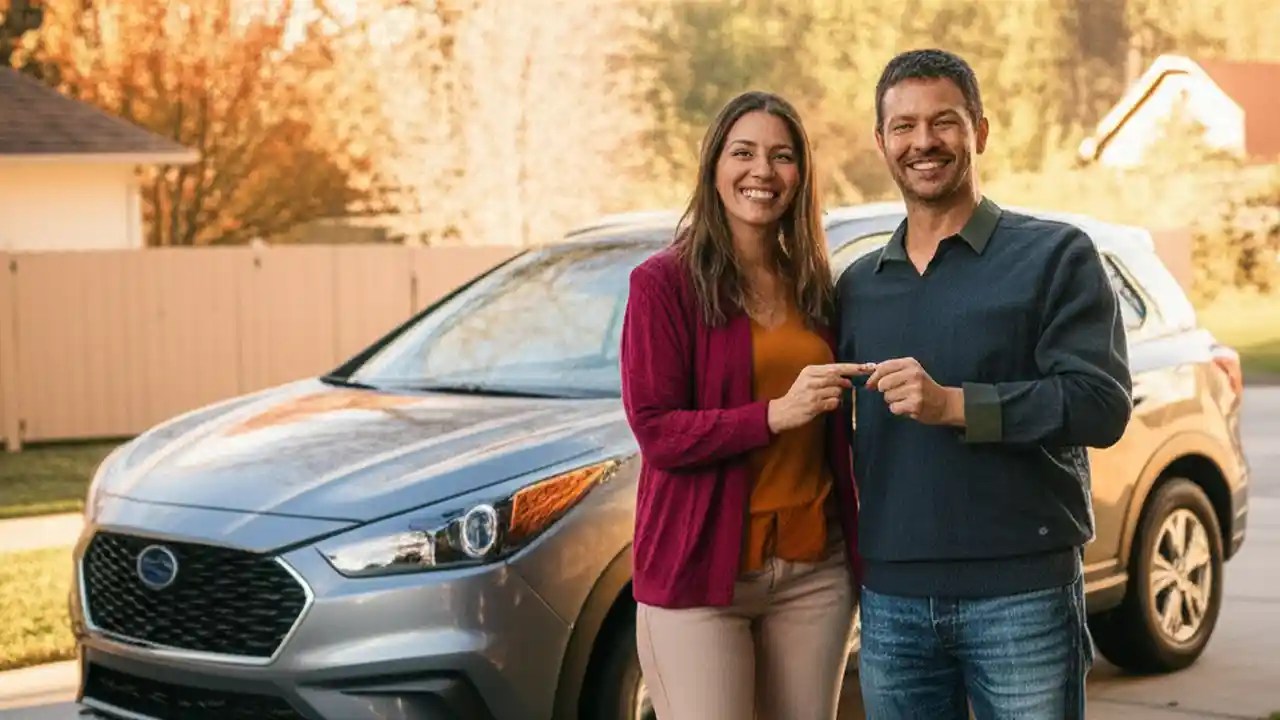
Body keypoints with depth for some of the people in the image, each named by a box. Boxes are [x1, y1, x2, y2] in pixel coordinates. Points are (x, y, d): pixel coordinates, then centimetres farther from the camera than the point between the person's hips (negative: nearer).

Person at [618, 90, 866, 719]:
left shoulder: (815, 285, 12)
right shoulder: (663, 282, -5)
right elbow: (655, 431, -11)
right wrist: (775, 414, -22)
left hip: (814, 571, 5)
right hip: (701, 571, -5)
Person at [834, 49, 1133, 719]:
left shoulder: (1054, 255, -1)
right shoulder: (856, 286, 14)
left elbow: (1103, 404, -11)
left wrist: (954, 404, -19)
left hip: (1021, 593, -4)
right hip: (890, 598, 4)